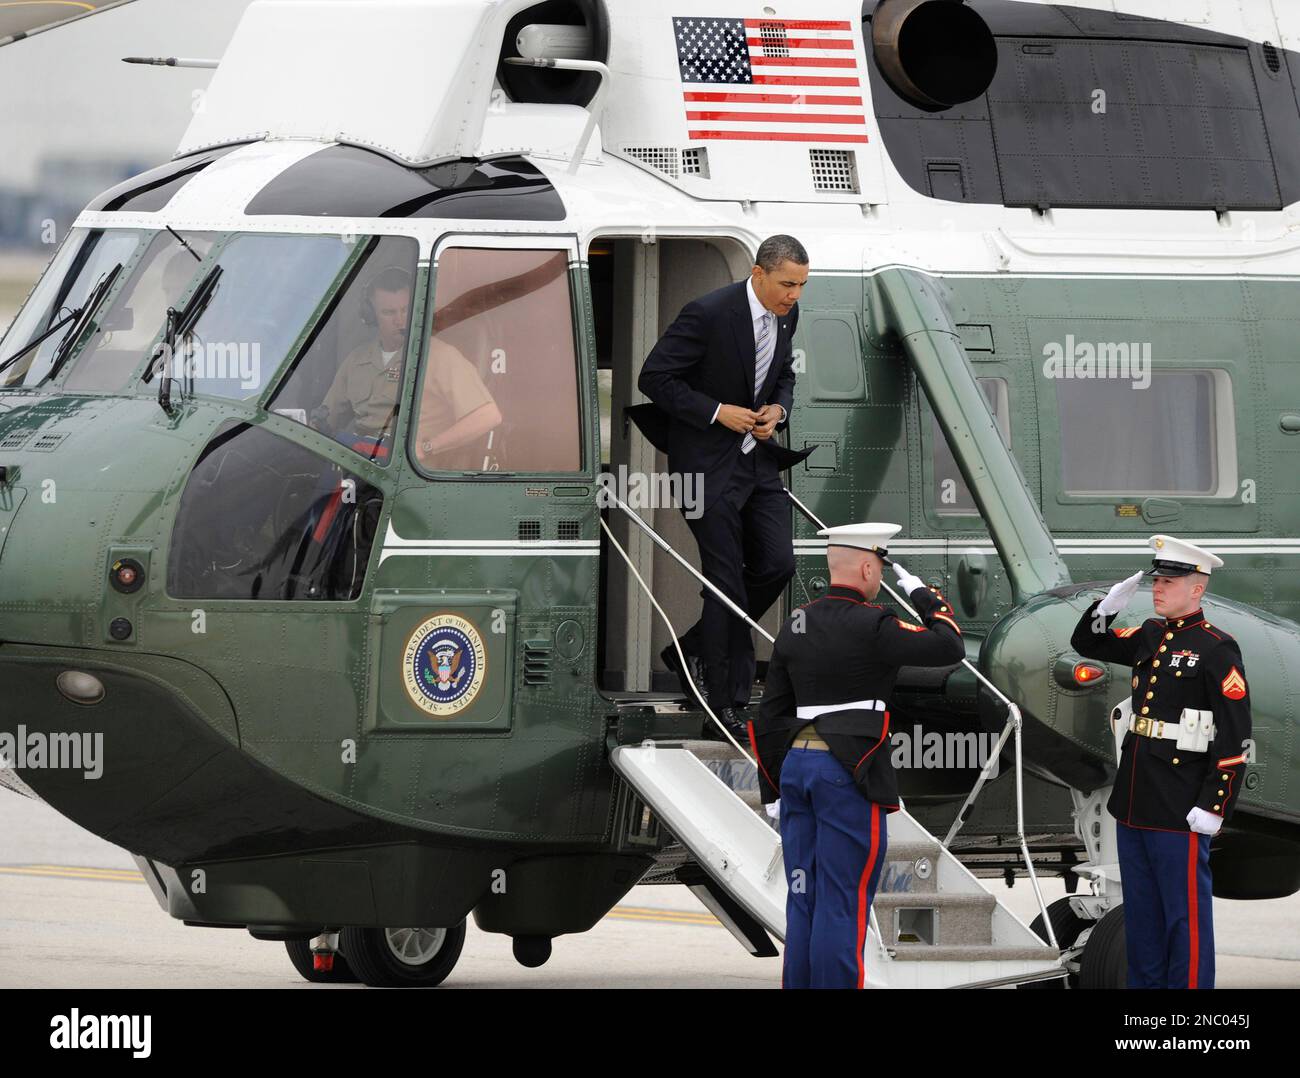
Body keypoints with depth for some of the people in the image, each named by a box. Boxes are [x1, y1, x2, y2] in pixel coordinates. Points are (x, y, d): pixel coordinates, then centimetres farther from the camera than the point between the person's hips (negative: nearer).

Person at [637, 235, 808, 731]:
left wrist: (779, 408, -3)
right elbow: (654, 378, -16)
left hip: (757, 457, 7)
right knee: (726, 579, -6)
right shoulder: (709, 313, -21)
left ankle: (691, 651, 21)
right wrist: (717, 412, -20)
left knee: (777, 565, 2)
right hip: (707, 461, -7)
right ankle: (728, 701, 3)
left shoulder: (786, 314, 1)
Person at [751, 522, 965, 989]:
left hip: (797, 763, 7)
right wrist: (920, 593, 4)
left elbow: (771, 712, 13)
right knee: (843, 904, -4)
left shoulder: (795, 626, 10)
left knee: (803, 900, 10)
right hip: (849, 775, -7)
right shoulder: (871, 627, -12)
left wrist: (776, 784, 19)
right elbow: (950, 648, -9)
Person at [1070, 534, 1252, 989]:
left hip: (1179, 810, -8)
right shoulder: (1151, 636, 11)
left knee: (1185, 913, -2)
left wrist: (1212, 807, -17)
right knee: (1140, 910, 14)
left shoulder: (1217, 649, -11)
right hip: (1134, 799, 8)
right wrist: (1111, 603, 2)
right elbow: (1087, 643, 22)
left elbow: (1234, 737, -14)